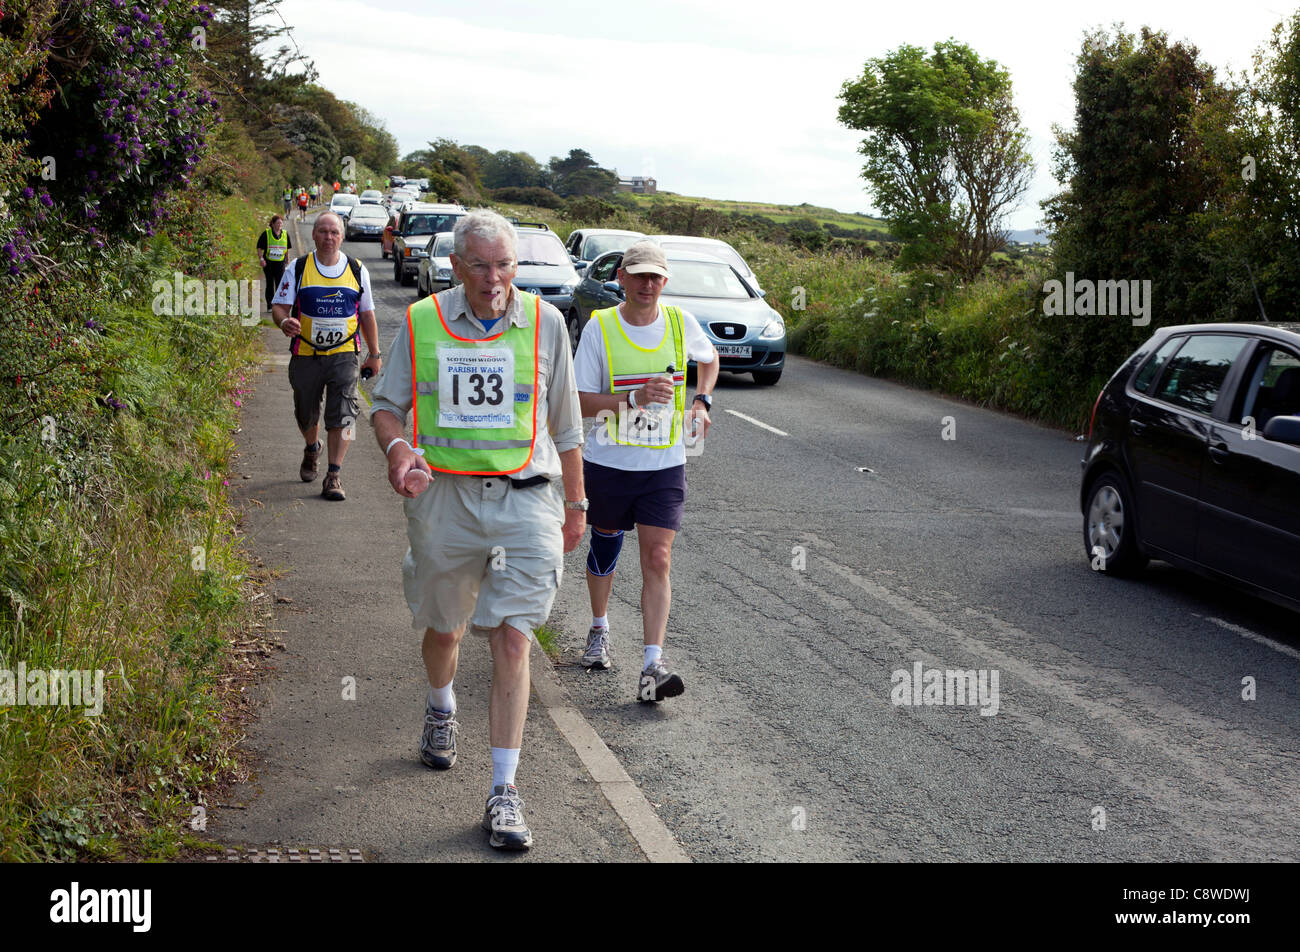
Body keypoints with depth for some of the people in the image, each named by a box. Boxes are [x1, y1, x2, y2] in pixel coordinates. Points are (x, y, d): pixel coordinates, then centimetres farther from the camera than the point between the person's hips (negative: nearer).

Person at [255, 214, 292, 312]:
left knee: (280, 284, -8)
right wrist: (261, 259, -12)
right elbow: (259, 248, 0)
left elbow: (287, 249, 17)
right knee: (270, 284, 6)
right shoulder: (266, 234, -3)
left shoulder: (285, 234, 6)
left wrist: (287, 260, 18)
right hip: (268, 263, -1)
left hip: (280, 262, 1)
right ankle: (269, 305, 15)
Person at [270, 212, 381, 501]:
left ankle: (334, 475, -7)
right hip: (306, 355, 1)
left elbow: (367, 314, 13)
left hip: (344, 355, 0)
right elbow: (279, 306, -1)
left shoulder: (357, 270, 5)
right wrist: (284, 321, -26)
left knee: (342, 415, -11)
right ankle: (312, 449, 45)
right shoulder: (297, 269, 0)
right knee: (306, 414, 13)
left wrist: (375, 354, 13)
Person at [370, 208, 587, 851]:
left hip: (524, 500, -1)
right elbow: (387, 404, 7)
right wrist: (396, 448, -16)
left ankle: (504, 792, -3)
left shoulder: (544, 322, 2)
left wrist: (575, 502, 15)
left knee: (511, 640, -10)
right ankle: (441, 710, 53)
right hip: (444, 498, 1)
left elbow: (564, 423, 11)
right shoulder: (422, 322, 1)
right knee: (443, 629, 18)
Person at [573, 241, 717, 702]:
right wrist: (635, 398, -24)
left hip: (665, 464, 1)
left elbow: (708, 358, 22)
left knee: (657, 560, -10)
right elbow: (579, 401, -11)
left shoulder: (680, 322, -1)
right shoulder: (600, 327, -9)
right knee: (604, 549, 16)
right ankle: (599, 630, 43)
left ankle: (652, 666, -12)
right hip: (608, 461, 0)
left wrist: (702, 402, 5)